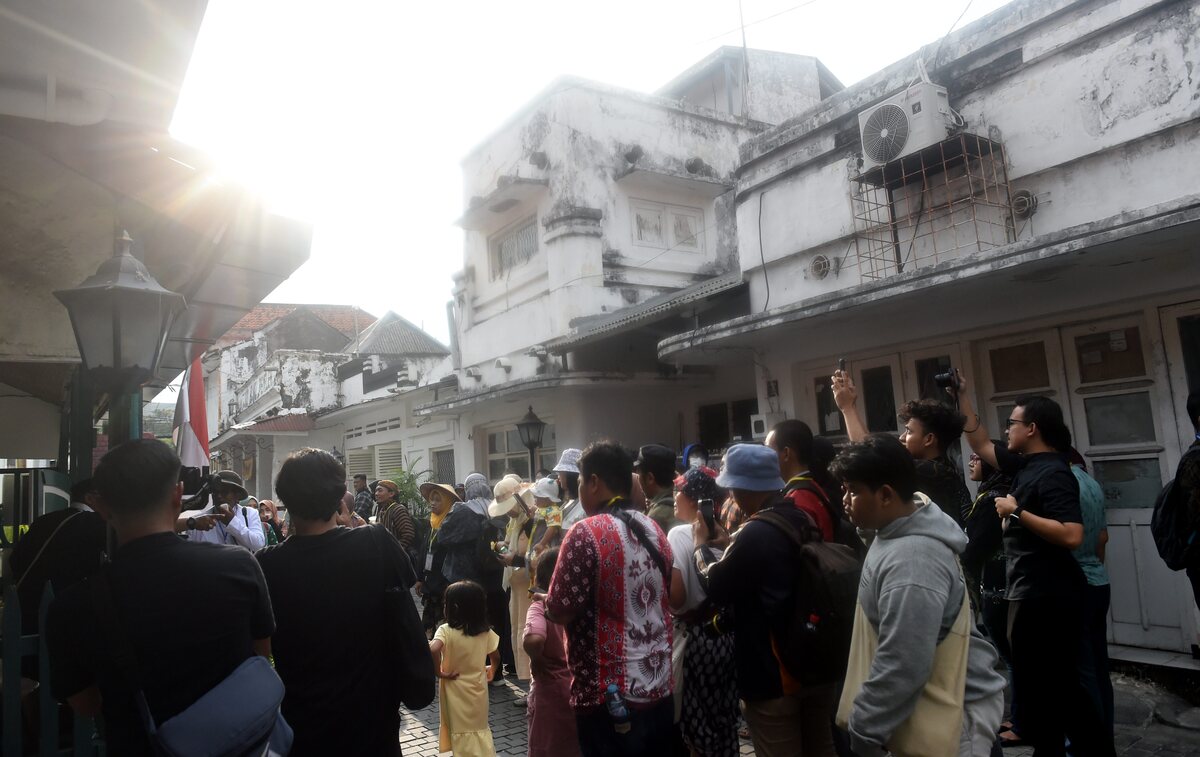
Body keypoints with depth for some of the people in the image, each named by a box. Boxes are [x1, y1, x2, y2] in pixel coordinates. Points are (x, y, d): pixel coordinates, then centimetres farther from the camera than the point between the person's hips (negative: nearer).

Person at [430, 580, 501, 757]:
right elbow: (496, 657, 6)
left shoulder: (446, 630, -19)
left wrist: (439, 672, -22)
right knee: (480, 728, 22)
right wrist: (492, 670, 25)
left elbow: (433, 650, -37)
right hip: (478, 689, 4)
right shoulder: (485, 632, -6)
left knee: (462, 732, 14)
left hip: (456, 691, -3)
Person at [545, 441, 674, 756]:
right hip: (659, 691, 7)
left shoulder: (586, 533, -17)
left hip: (609, 697, -7)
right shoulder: (654, 530, 6)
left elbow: (560, 612, -15)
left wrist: (545, 602, 6)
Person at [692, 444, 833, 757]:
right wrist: (725, 543, 11)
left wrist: (701, 546, 0)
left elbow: (717, 588, -14)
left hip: (772, 672, -8)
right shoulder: (804, 520, 1)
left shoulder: (757, 532, -26)